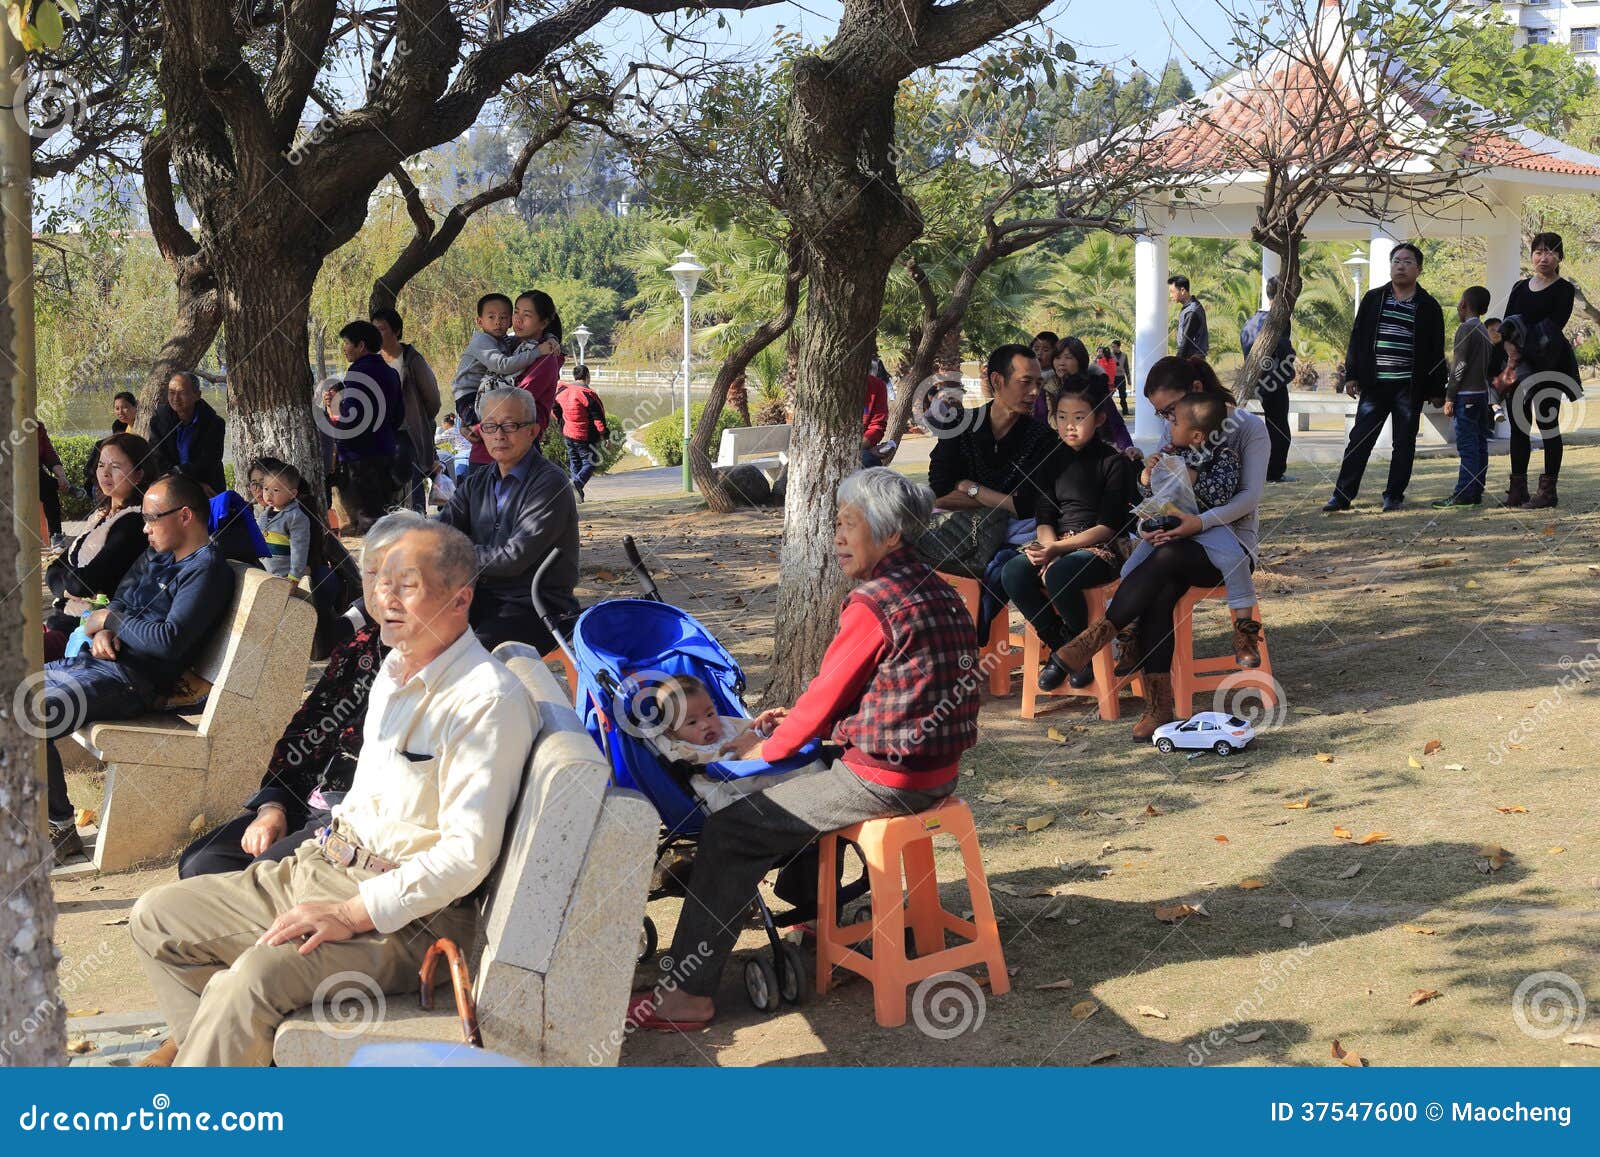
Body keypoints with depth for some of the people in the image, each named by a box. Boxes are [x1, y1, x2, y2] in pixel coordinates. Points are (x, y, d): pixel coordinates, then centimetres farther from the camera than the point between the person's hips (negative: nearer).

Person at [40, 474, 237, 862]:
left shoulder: (206, 571, -11)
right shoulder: (156, 557, 19)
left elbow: (170, 640, -21)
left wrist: (110, 620, -7)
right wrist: (101, 632, -2)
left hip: (129, 681, -10)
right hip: (94, 663, 10)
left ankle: (59, 830, -15)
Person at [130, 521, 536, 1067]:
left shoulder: (489, 699, -17)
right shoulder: (395, 667, 13)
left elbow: (468, 853, -22)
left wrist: (352, 914, -23)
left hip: (409, 913, -10)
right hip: (321, 864, 10)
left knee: (253, 978, -31)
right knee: (156, 917, 5)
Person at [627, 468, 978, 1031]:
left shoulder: (874, 603, -18)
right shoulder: (936, 590, 10)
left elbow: (825, 698, -11)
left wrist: (766, 749, 5)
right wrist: (796, 723, 17)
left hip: (886, 780, -10)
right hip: (936, 768, 10)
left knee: (728, 829, -4)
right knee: (802, 779, 35)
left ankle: (691, 993, -4)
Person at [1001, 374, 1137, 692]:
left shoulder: (1114, 463, -4)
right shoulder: (1055, 461, 15)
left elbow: (1108, 527, -11)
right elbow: (1044, 519, 10)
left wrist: (1058, 548, -18)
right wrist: (1048, 549, -14)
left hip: (1101, 548, -6)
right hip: (1057, 545, 6)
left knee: (1059, 576, -37)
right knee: (1013, 573, -25)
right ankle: (1058, 645, -6)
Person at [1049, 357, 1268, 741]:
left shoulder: (1248, 427, -2)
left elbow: (1250, 494, -13)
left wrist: (1202, 521, -29)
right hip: (1183, 539, 4)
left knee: (1167, 557, -37)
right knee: (1158, 595, -31)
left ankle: (1100, 634, -34)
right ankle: (1158, 705, -35)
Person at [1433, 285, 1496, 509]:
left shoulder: (1466, 329, -10)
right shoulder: (1485, 331, 16)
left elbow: (1460, 366, -15)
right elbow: (1489, 367, 17)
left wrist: (1449, 398, -13)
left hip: (1466, 396, -9)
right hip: (1483, 394, 9)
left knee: (1467, 446, -10)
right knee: (1480, 445, 8)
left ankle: (1463, 495, -12)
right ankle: (1476, 494, 9)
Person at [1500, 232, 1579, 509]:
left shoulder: (1563, 290, -2)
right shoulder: (1520, 288, 15)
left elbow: (1553, 327, -14)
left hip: (1548, 366, -5)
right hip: (1518, 365, 5)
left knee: (1548, 425, -1)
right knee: (1518, 426, 6)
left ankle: (1548, 489, 3)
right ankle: (1517, 488, 11)